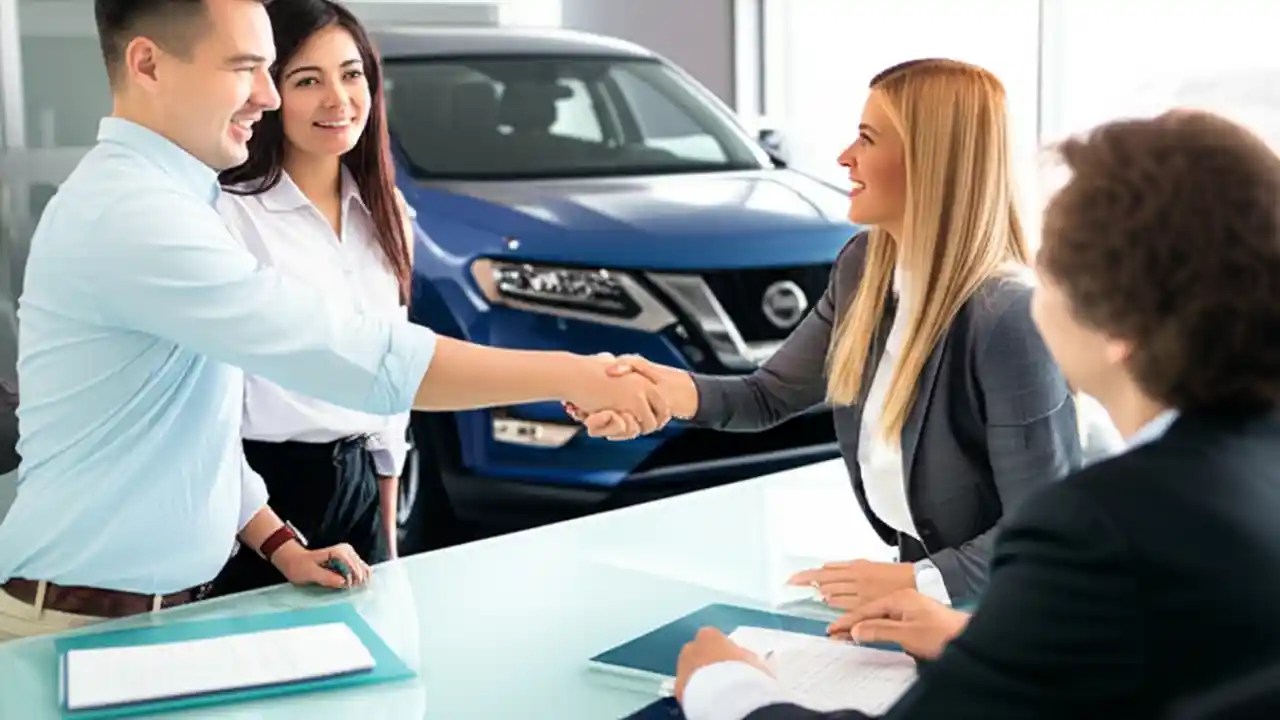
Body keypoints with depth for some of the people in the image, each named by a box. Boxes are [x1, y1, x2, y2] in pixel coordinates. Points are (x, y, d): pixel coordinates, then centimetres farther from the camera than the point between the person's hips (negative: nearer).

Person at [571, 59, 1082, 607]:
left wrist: (919, 583, -30)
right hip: (917, 569, 6)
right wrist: (667, 389, -11)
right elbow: (770, 395, 6)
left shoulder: (1007, 316, -23)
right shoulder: (864, 267, -1)